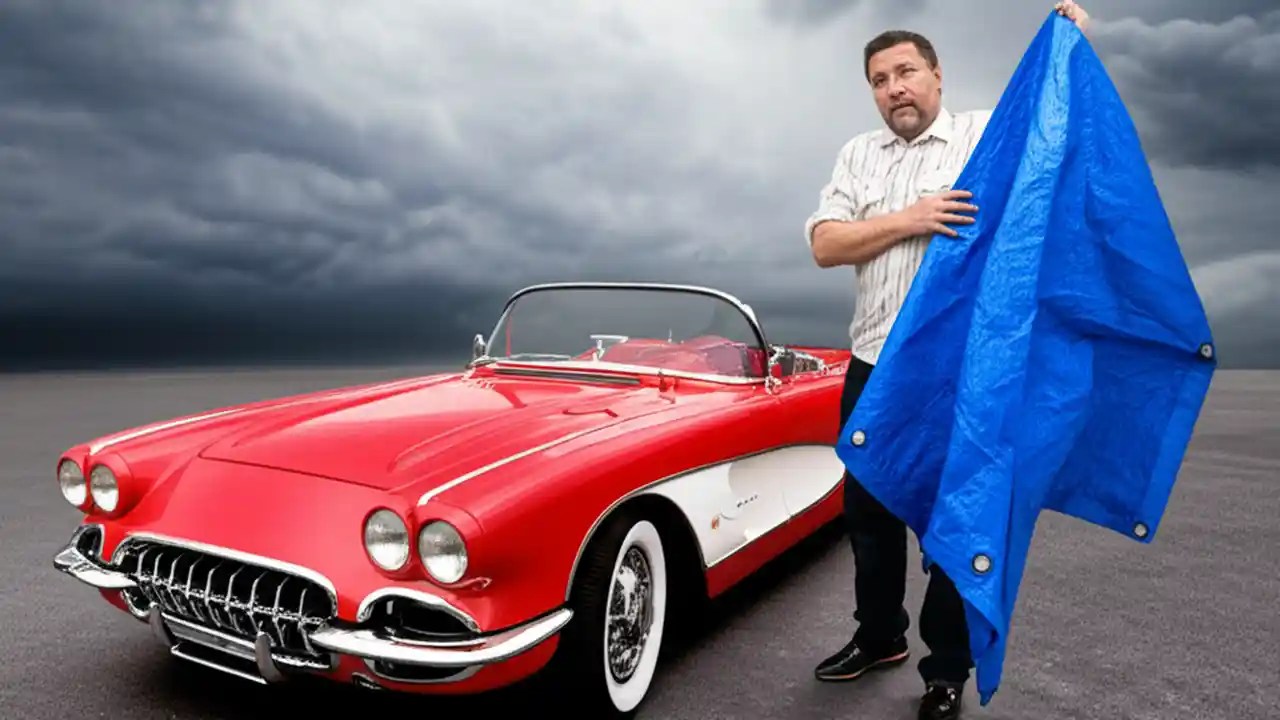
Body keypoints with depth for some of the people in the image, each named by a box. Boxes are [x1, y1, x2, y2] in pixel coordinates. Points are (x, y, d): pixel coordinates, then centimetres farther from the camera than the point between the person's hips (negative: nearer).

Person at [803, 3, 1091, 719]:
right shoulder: (858, 154, 11)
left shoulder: (989, 132, 4)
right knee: (867, 507, 14)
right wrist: (909, 220, -14)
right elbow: (824, 244, -1)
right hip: (874, 364, 4)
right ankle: (879, 635, 34)